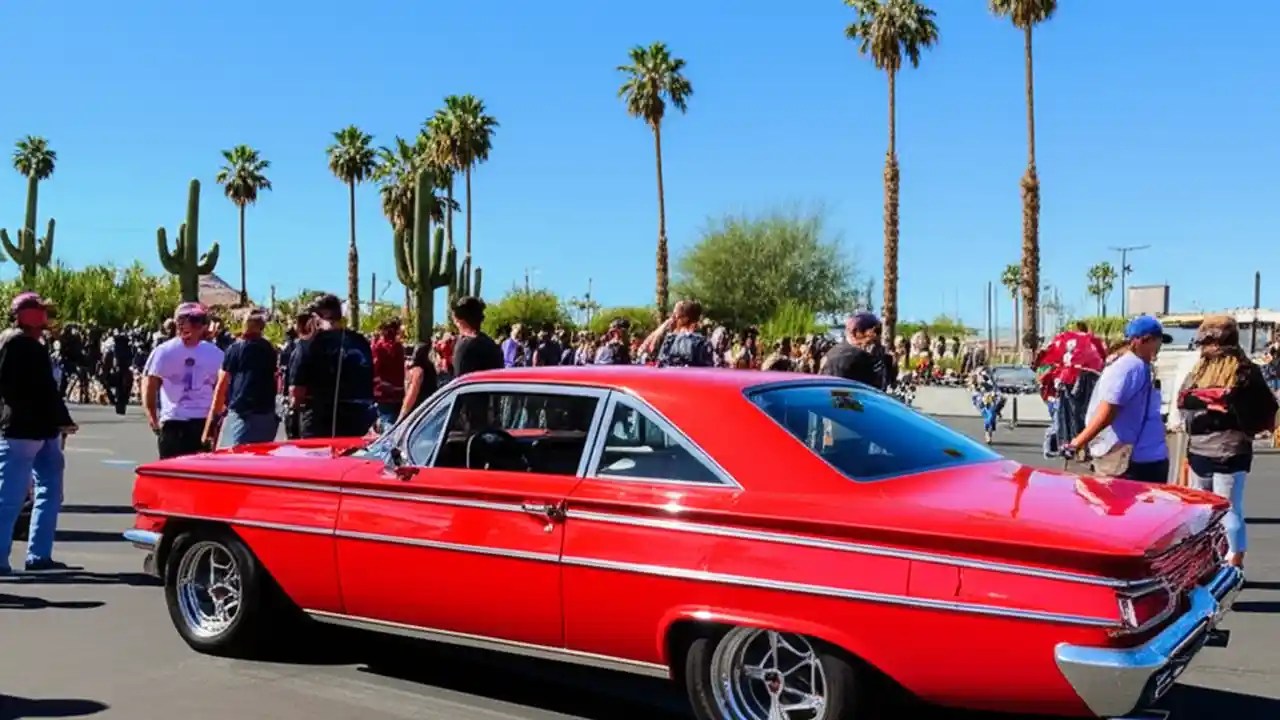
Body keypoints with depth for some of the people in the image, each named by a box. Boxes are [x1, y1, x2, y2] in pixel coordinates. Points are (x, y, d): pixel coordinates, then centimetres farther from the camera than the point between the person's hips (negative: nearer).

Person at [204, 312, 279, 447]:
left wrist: (213, 417, 2)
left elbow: (222, 385, -2)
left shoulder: (235, 348, -2)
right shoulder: (271, 350, 11)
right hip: (267, 415, 5)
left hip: (240, 413, -5)